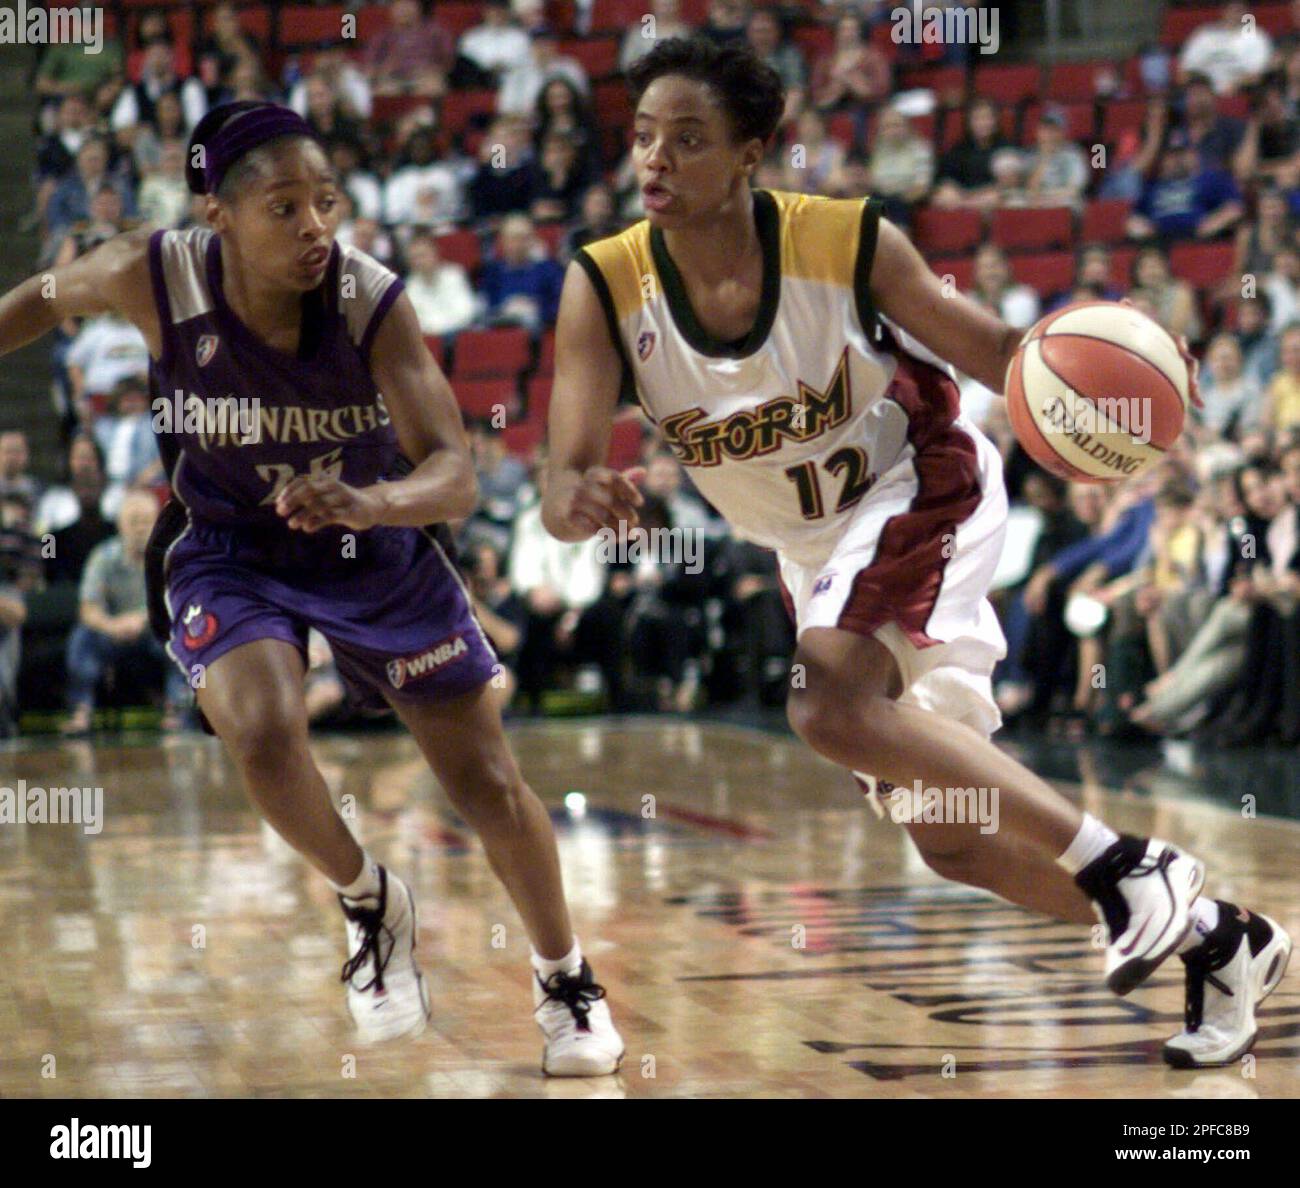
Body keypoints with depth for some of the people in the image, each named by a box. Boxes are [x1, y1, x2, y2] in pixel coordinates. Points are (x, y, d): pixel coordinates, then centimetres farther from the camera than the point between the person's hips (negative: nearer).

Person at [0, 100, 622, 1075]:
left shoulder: (372, 300, -27)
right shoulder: (158, 279, -23)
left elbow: (455, 477, -35)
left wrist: (370, 503, -54)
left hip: (377, 546, 0)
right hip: (230, 553, 0)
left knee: (487, 782, 2)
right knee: (265, 737, -28)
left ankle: (566, 980, 28)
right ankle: (368, 902, 5)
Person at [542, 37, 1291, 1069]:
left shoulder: (851, 244, -24)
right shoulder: (604, 289, -18)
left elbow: (995, 350, -12)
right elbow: (562, 488, -24)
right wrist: (580, 500, -49)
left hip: (921, 490, -5)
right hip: (813, 549, 6)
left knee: (832, 706, -33)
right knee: (950, 840, 10)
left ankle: (1126, 867, -22)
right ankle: (1215, 940, 29)